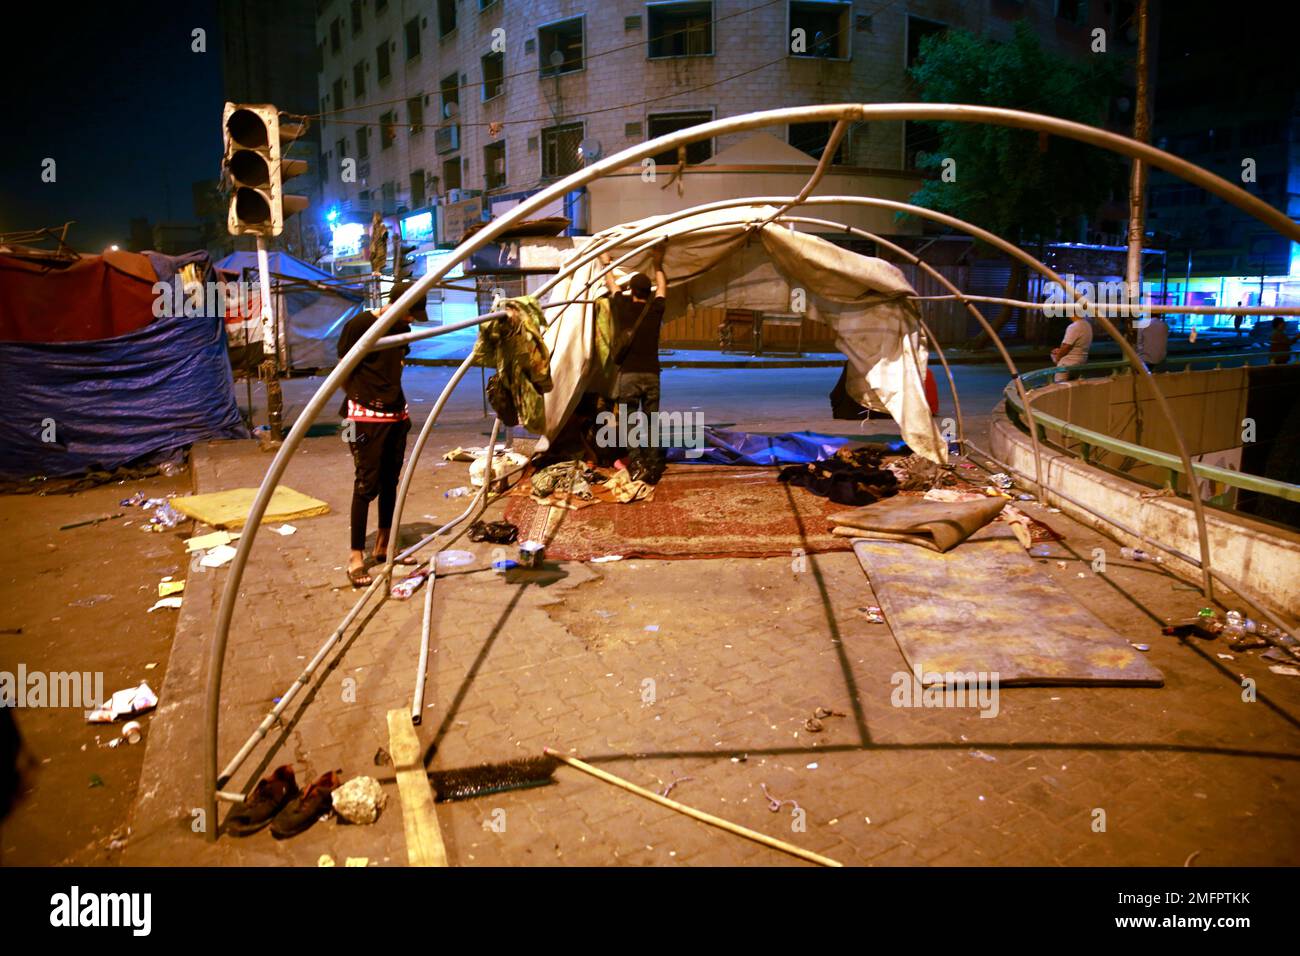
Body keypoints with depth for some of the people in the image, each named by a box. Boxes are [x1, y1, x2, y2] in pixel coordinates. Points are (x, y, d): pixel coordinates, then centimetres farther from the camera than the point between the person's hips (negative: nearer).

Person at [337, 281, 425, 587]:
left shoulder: (402, 330, 10)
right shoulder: (360, 325, -10)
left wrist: (400, 404, 13)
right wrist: (358, 402, -6)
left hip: (396, 413, 7)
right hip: (367, 416, -7)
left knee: (390, 481, 11)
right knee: (367, 484, -7)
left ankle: (383, 547, 21)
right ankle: (356, 556, -1)